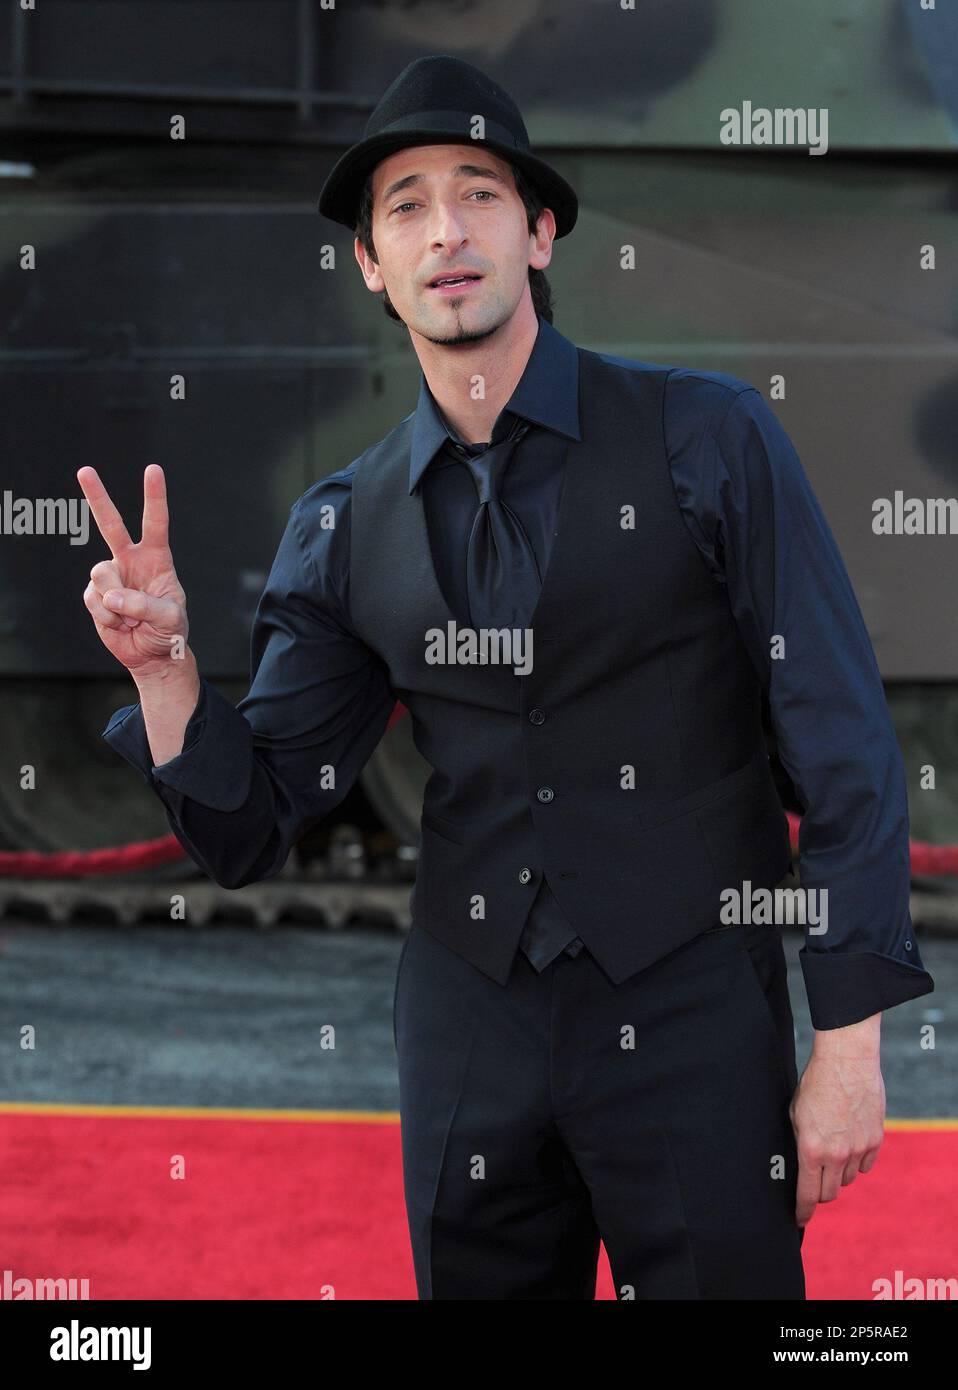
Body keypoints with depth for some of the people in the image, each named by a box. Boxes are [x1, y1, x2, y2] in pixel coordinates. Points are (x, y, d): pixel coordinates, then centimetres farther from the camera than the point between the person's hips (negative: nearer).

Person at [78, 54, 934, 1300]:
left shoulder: (708, 438, -5)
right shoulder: (345, 528, 6)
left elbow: (843, 747, -5)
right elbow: (251, 834, 7)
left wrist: (849, 1043, -8)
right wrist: (166, 667, -11)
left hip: (691, 1014, -3)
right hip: (468, 1028, 3)